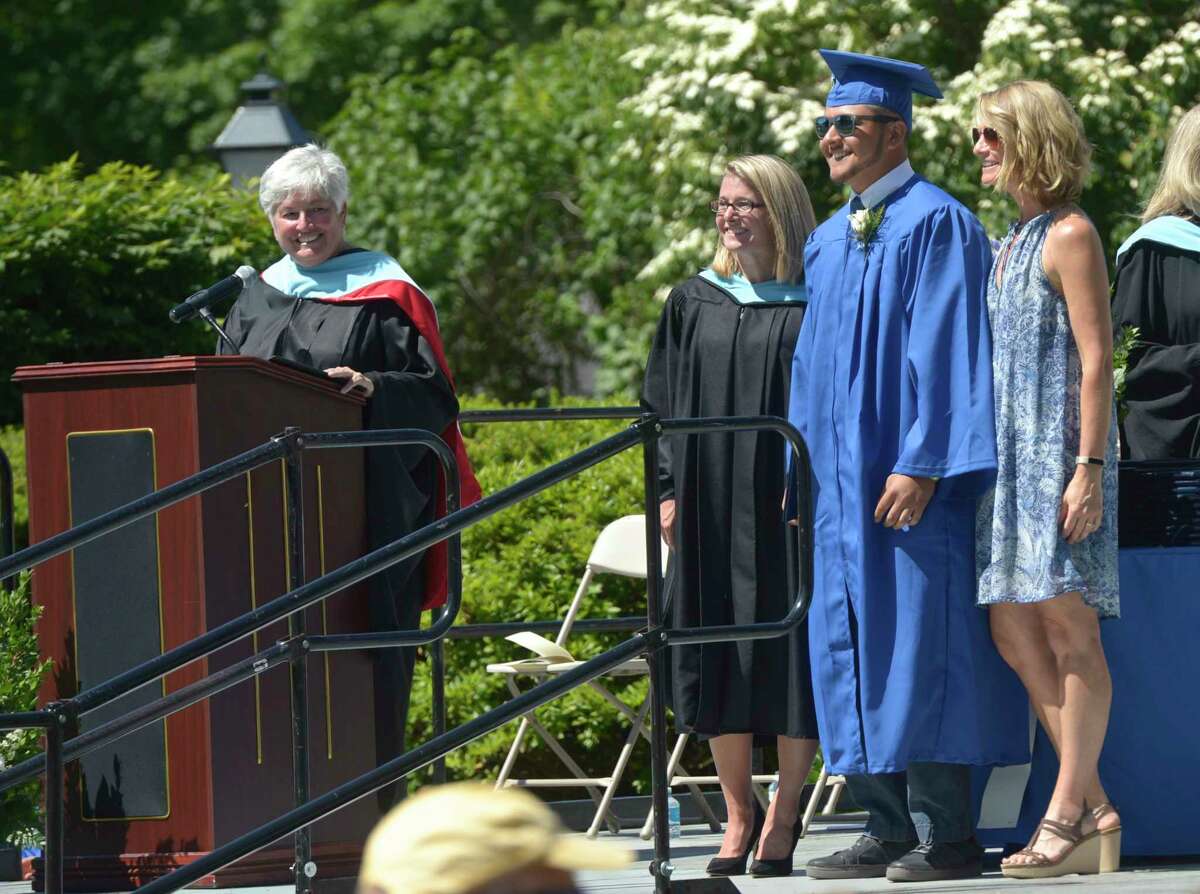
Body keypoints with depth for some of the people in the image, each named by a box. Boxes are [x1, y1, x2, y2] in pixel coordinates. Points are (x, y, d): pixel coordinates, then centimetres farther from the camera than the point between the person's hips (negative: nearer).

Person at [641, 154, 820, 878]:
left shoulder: (813, 306, -1)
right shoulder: (693, 304, 11)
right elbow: (664, 401, 13)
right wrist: (669, 489, 4)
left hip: (785, 506, -4)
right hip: (710, 506, 4)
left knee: (790, 653, -3)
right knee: (719, 653, 4)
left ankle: (784, 814, 7)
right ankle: (739, 811, 13)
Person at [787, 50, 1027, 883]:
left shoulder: (936, 224, -8)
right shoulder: (828, 243, 18)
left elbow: (946, 349, -14)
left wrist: (922, 463, -21)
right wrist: (801, 470, 17)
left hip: (910, 478, -8)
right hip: (843, 482, 8)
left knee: (919, 648, -9)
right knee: (856, 655, 6)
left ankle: (945, 835, -6)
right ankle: (890, 829, 9)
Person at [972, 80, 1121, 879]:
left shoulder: (1069, 235, -7)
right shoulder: (1013, 243, 18)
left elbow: (1095, 360, -13)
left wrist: (1088, 467, -20)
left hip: (1060, 452, -9)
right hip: (1010, 455, 9)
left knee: (1067, 628, -7)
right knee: (1013, 632, 5)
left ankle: (1067, 813, -5)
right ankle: (1094, 811, 9)